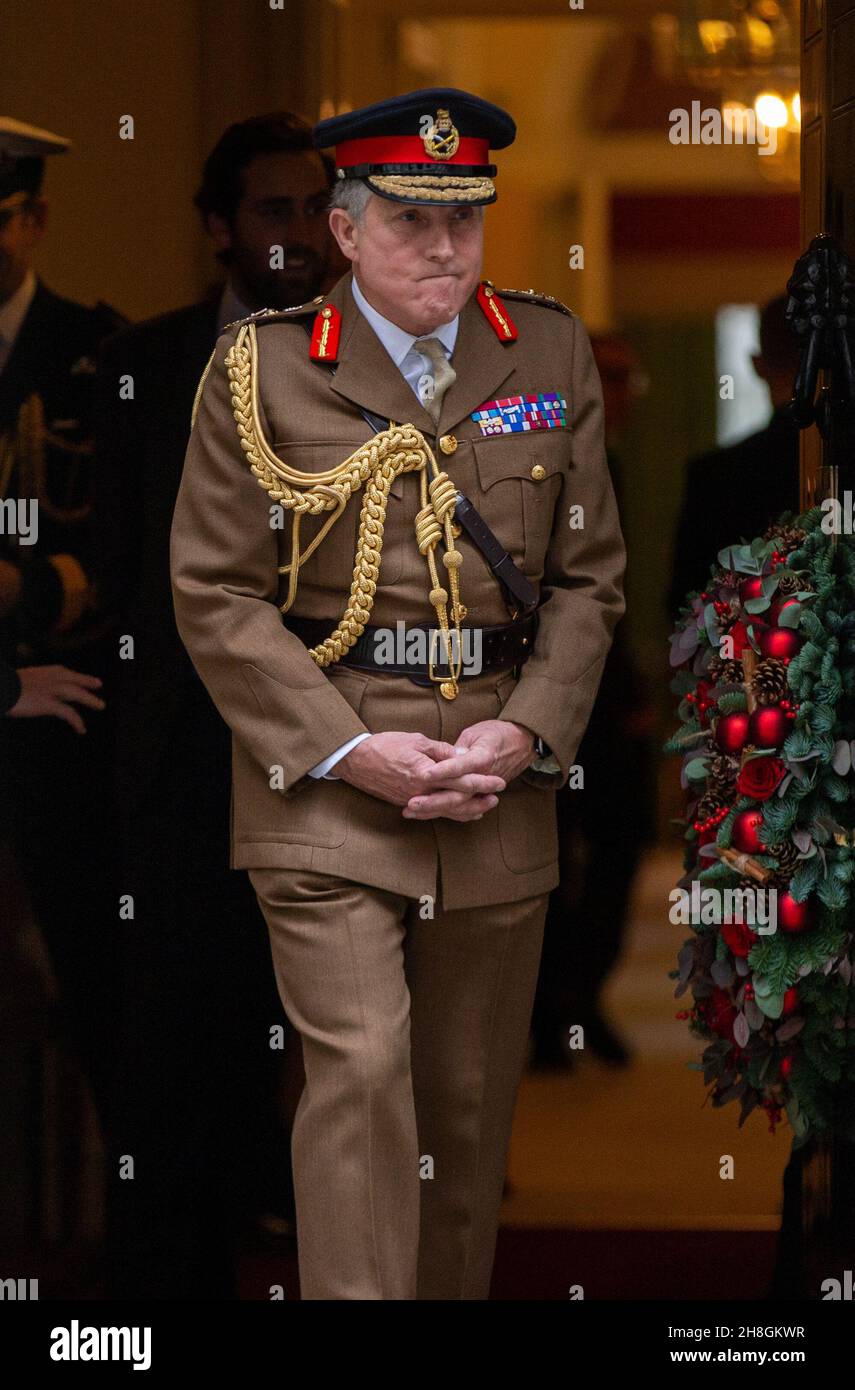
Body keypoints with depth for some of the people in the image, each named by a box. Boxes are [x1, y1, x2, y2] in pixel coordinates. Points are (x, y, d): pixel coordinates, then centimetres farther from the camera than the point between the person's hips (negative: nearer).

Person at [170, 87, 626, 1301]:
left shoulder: (552, 357, 8)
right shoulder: (261, 369, -2)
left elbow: (590, 575, 9)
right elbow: (216, 596, -3)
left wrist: (524, 733, -6)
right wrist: (349, 749, -12)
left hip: (498, 781, 3)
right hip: (323, 786, -3)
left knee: (471, 1103, 10)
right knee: (359, 1070, -15)